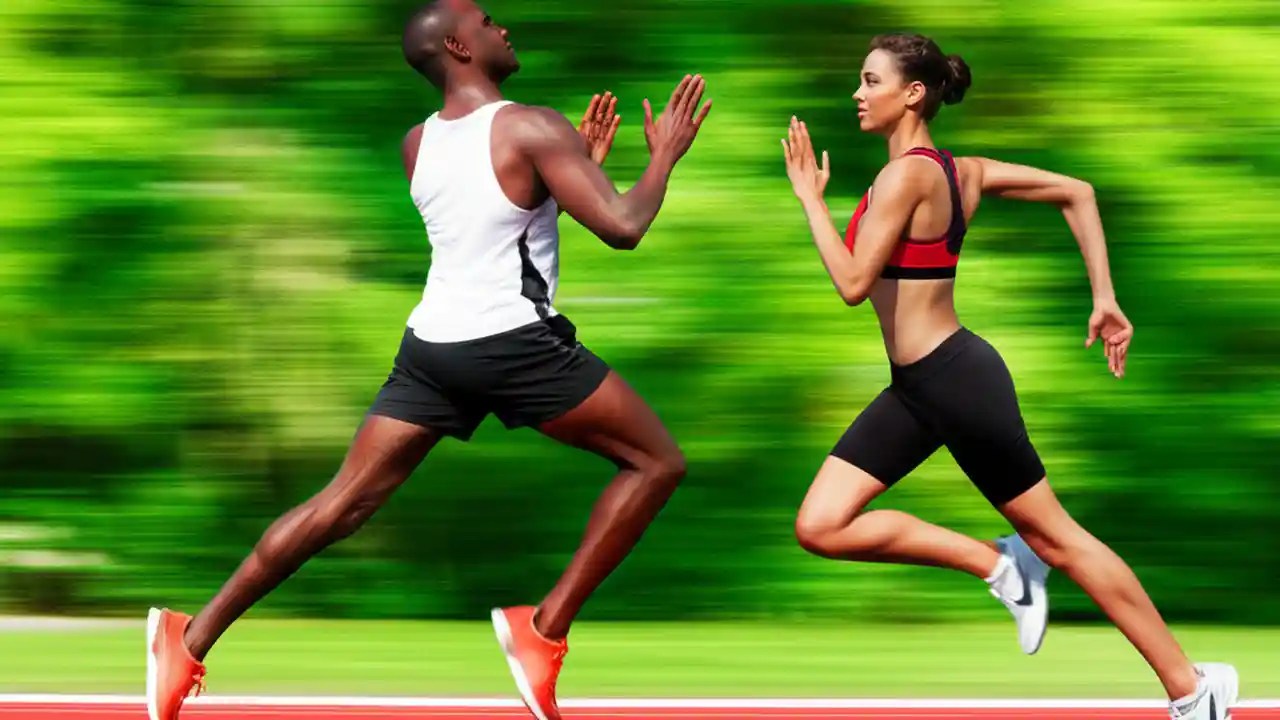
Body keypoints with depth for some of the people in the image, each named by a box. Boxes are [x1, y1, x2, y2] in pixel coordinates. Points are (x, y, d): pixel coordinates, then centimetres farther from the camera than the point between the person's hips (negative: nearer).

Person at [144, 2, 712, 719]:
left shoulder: (417, 144, 14)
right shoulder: (533, 127, -9)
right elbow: (622, 228, -12)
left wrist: (582, 161, 29)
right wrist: (666, 155, 5)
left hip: (432, 344, 7)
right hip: (515, 343, -7)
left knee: (343, 503, 10)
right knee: (657, 463, 7)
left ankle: (191, 641, 5)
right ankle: (544, 630, 0)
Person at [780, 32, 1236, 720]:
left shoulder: (906, 175, -18)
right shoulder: (961, 171, 8)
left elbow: (854, 283, -23)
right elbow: (1076, 192, 8)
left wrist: (809, 196, -14)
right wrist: (1104, 298, 7)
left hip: (956, 379, -9)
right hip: (916, 386, 9)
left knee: (1052, 535, 1)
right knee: (820, 527, 1)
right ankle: (997, 565, 6)